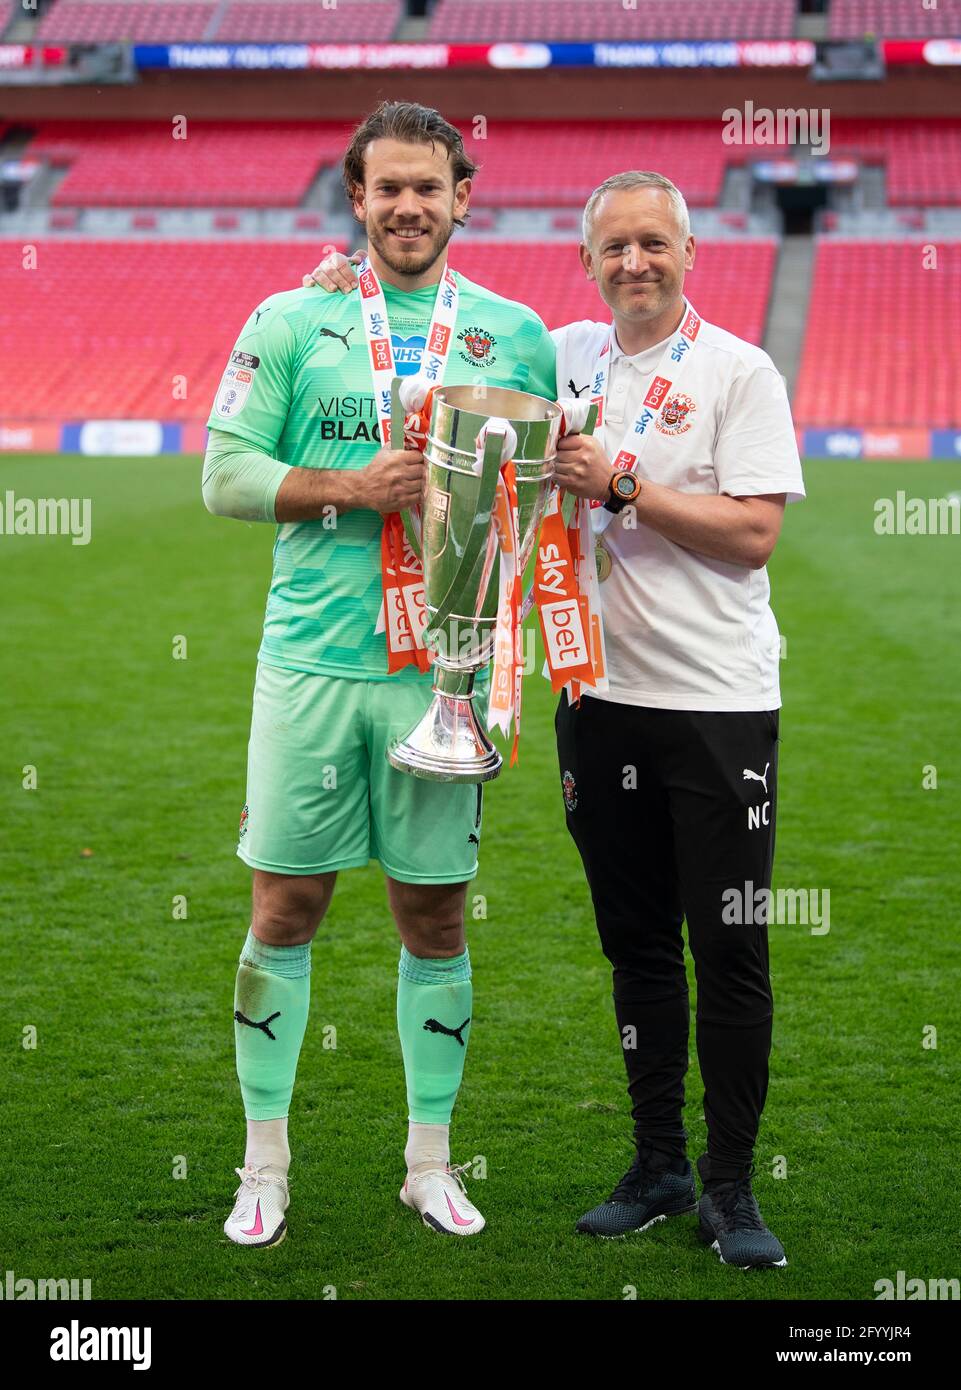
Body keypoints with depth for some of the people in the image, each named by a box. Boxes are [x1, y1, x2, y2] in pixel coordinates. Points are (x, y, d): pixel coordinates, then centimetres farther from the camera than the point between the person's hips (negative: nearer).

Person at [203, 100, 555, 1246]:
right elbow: (226, 475, 0)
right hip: (310, 660, -1)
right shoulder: (289, 322, 4)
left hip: (442, 667, 1)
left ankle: (431, 1163, 21)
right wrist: (354, 488, -14)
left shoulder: (516, 334, 9)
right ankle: (265, 1164, 16)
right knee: (285, 910, 3)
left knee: (434, 920, 7)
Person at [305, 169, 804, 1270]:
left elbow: (754, 532, -13)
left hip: (715, 699, -5)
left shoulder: (738, 371, -4)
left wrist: (619, 487, -16)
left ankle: (731, 1186, 9)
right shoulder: (565, 356, 10)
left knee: (730, 951, -2)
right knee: (636, 944, 11)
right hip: (599, 693, 5)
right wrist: (359, 287, 11)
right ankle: (657, 1170, 22)